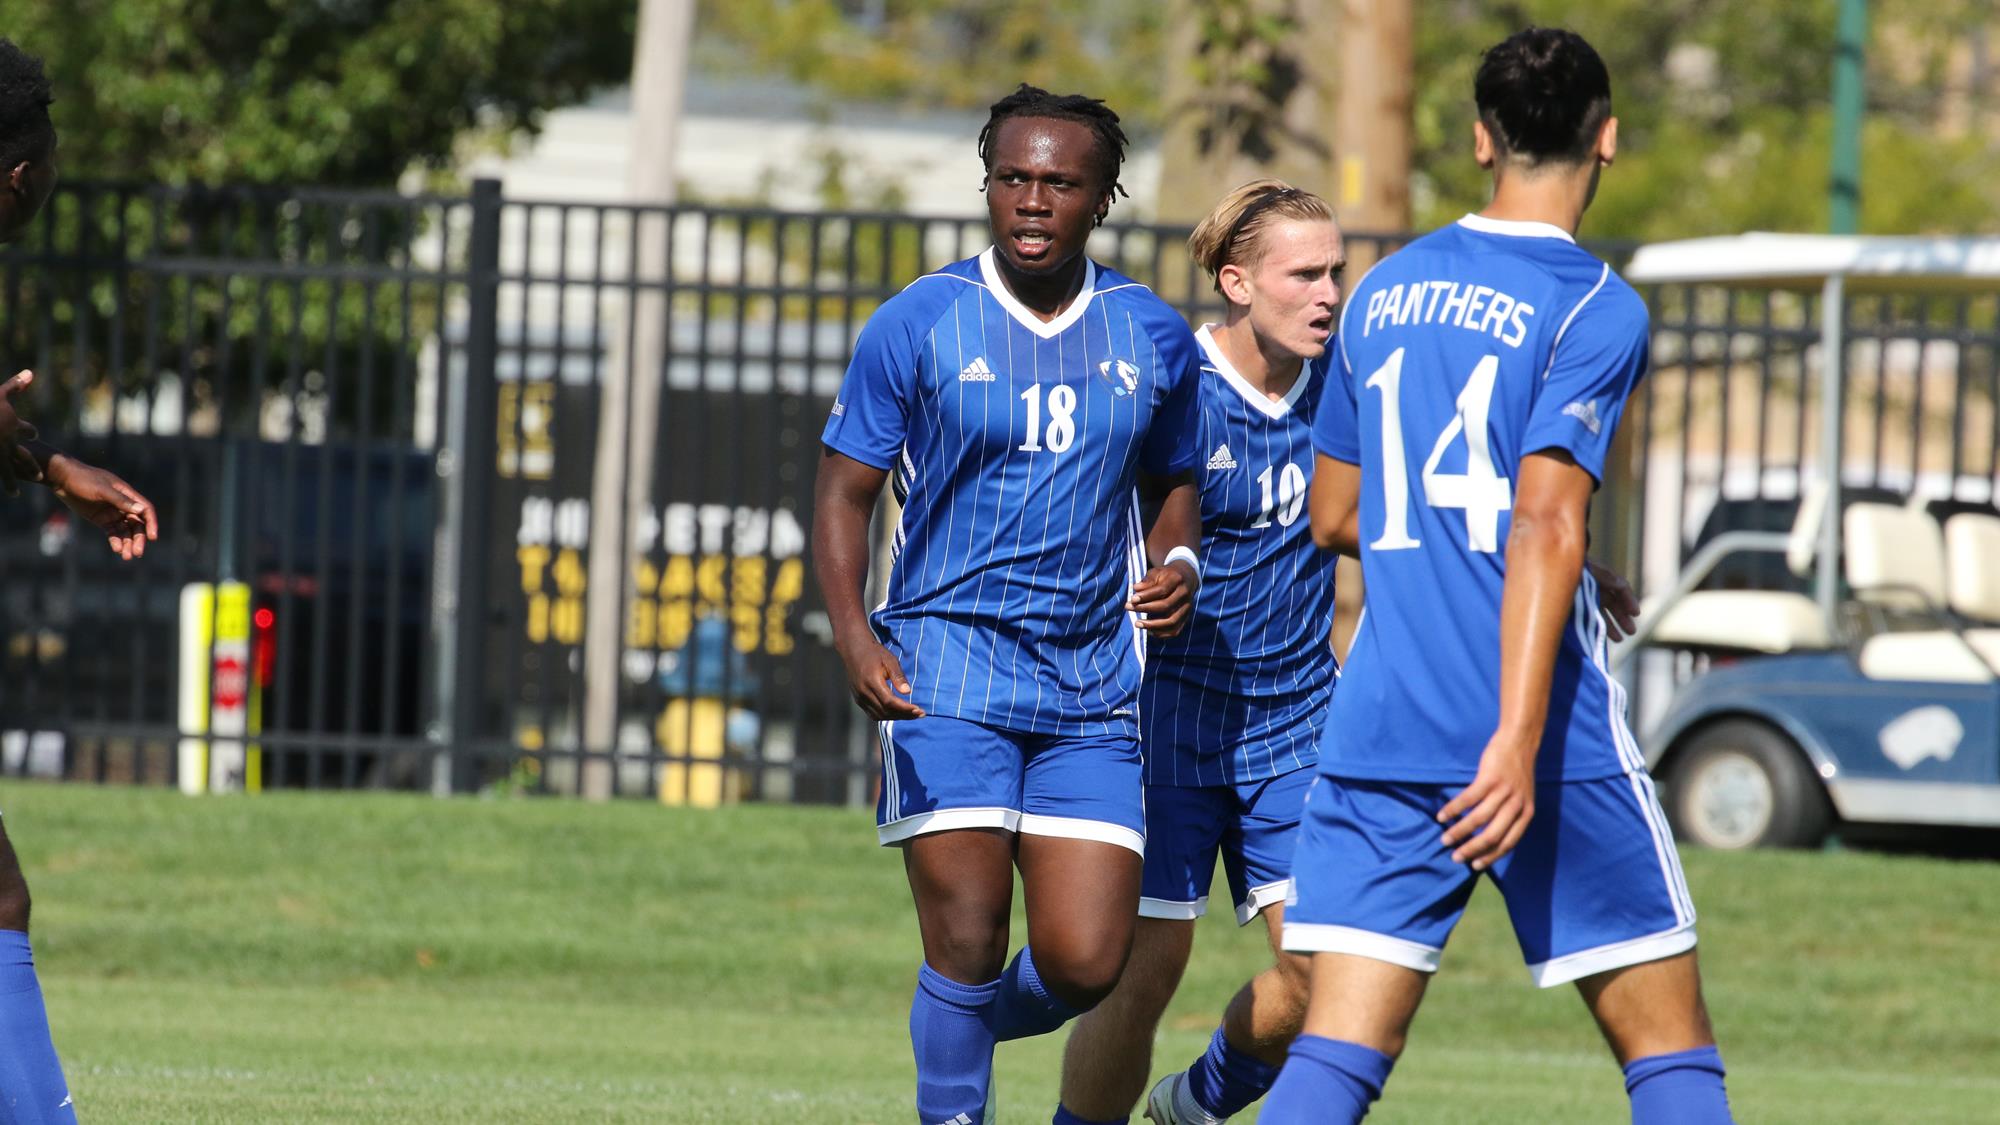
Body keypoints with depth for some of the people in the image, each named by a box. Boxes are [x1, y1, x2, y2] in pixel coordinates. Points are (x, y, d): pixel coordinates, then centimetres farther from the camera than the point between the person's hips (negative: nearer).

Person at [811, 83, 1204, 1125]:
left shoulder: (1154, 339, 6)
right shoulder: (916, 325, -3)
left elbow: (1174, 484, 21)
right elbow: (844, 491, -1)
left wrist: (1176, 562, -2)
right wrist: (855, 636, -17)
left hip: (1092, 686, 3)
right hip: (945, 660, -3)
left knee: (1085, 964, -4)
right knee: (969, 942, -12)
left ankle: (960, 1032, 28)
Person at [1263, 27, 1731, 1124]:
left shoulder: (1382, 292, 13)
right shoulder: (1595, 309, -6)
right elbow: (1545, 524, -17)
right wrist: (1519, 738, -21)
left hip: (1376, 728, 5)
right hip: (1548, 738, -5)